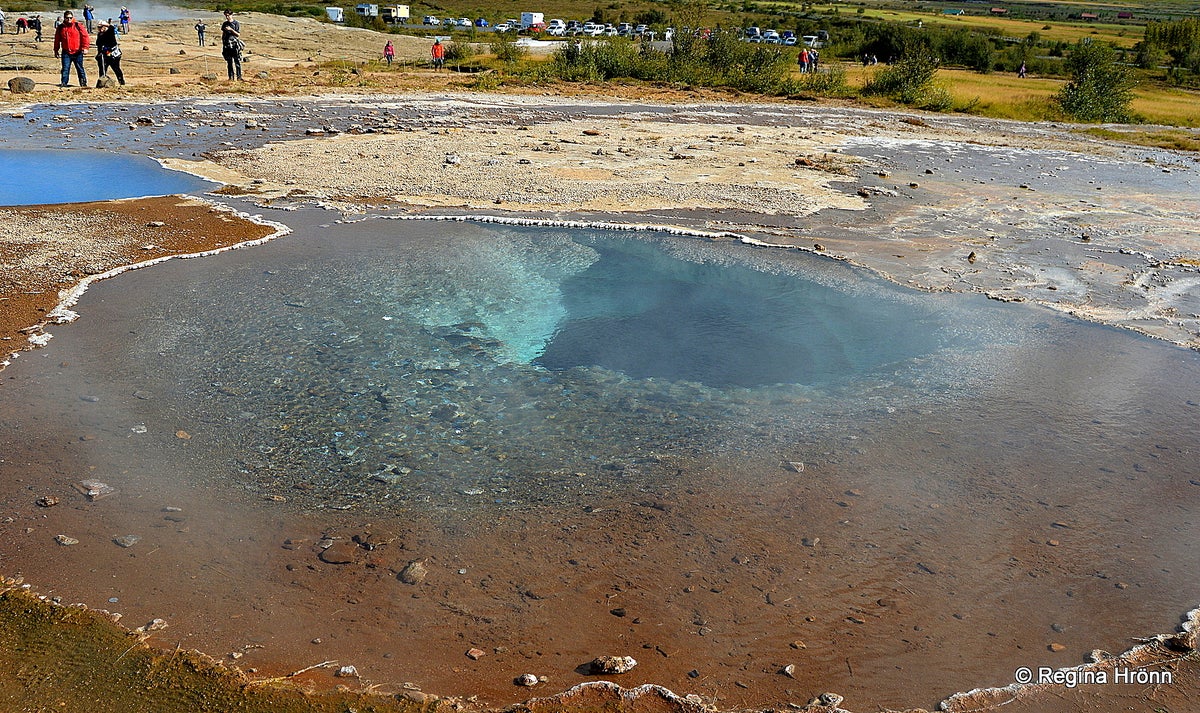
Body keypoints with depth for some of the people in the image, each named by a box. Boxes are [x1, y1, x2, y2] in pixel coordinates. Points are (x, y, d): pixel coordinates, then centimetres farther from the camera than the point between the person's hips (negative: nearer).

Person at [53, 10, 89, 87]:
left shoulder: (78, 26, -1)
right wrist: (56, 50, 18)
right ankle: (64, 82, 1)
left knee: (80, 68, 6)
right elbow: (57, 40, 17)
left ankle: (83, 82, 16)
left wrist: (85, 47, -11)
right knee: (65, 68, -2)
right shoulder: (61, 27, 9)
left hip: (77, 52, -2)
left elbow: (85, 37, -2)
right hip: (66, 52, 2)